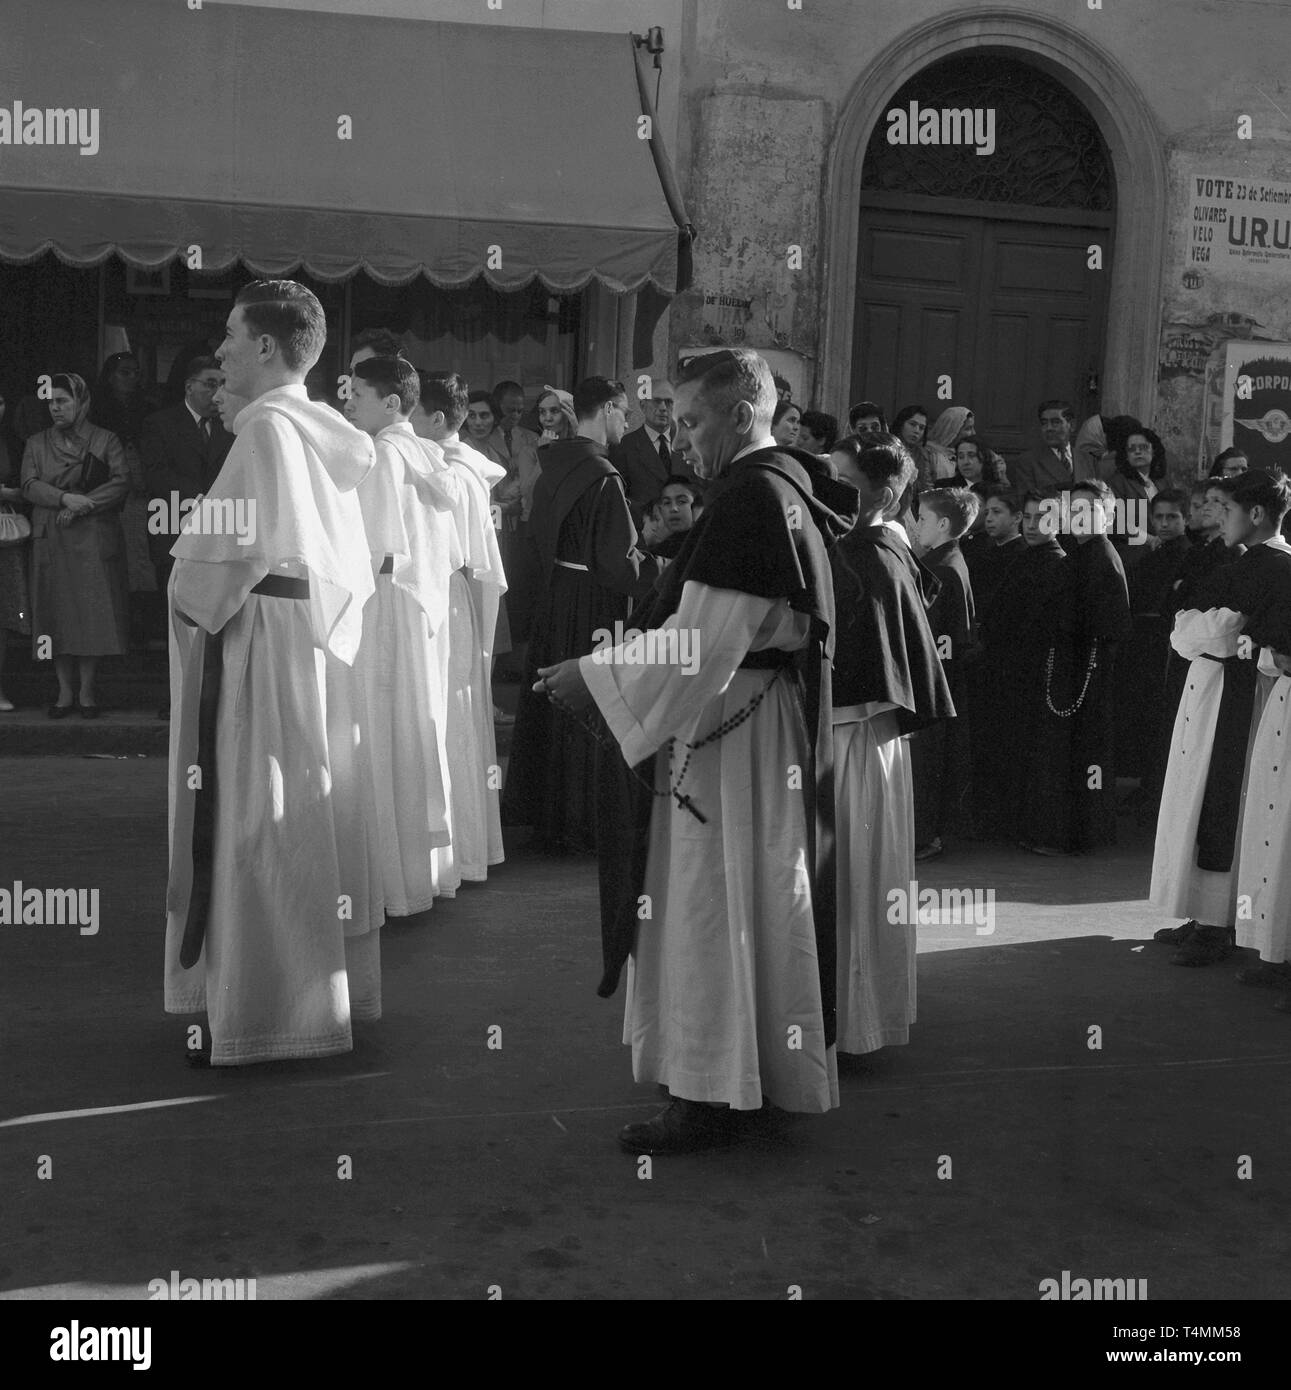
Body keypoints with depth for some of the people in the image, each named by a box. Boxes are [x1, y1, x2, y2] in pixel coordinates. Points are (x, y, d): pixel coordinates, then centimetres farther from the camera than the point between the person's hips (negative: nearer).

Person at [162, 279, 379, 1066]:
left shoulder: (267, 428, -15)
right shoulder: (322, 432, 12)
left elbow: (240, 553, -20)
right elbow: (348, 559, 15)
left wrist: (190, 601, -2)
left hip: (255, 645, -9)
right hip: (309, 641, 9)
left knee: (255, 823, -2)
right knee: (305, 816, 15)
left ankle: (265, 1012, 6)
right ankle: (327, 989, 25)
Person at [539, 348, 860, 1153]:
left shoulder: (749, 497, -18)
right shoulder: (787, 486, 12)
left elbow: (702, 641, -22)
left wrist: (593, 677, -14)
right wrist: (611, 663, 13)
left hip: (729, 733, -10)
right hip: (762, 726, 10)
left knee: (712, 907, 0)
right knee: (748, 904, 17)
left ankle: (715, 1096, 11)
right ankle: (749, 1076, 29)